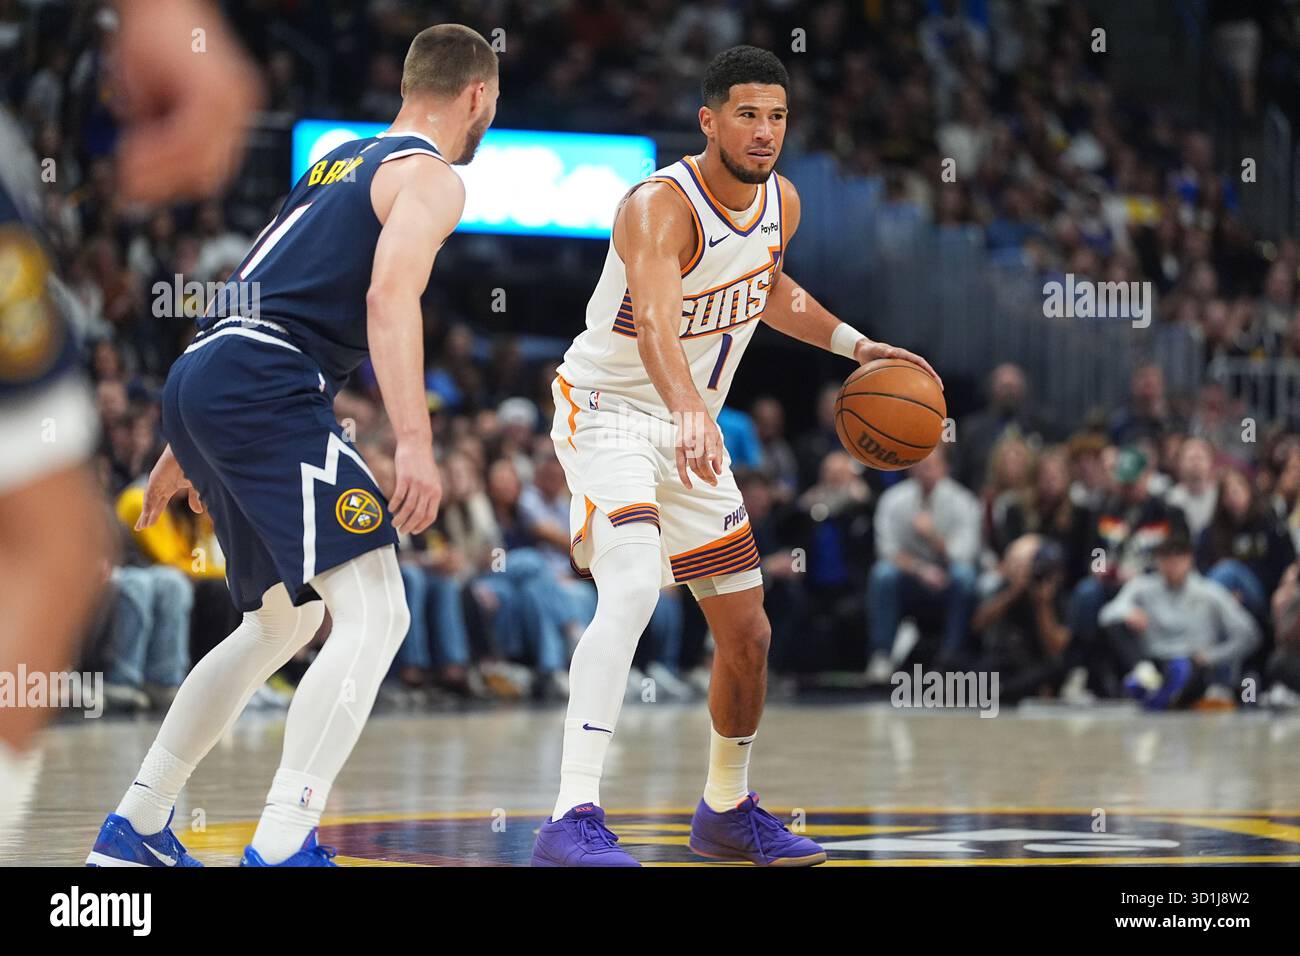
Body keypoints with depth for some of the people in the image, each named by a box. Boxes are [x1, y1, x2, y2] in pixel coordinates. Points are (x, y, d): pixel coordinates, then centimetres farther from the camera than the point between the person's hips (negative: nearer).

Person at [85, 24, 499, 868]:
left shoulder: (342, 161, 27)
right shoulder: (430, 178, 0)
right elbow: (390, 297, -18)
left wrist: (191, 445, 34)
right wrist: (414, 442, -29)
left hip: (201, 383, 9)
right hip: (264, 390, -9)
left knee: (284, 621, 23)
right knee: (375, 614, -13)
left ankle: (135, 828, 26)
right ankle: (282, 847, -24)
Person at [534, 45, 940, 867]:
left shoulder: (782, 202, -2)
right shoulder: (660, 207, -27)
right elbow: (654, 323, -47)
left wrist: (853, 344, 10)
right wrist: (689, 412, -64)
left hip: (692, 428, 8)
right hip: (609, 414, -8)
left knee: (748, 635, 12)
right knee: (632, 590, -31)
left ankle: (728, 811, 35)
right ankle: (574, 820, -36)